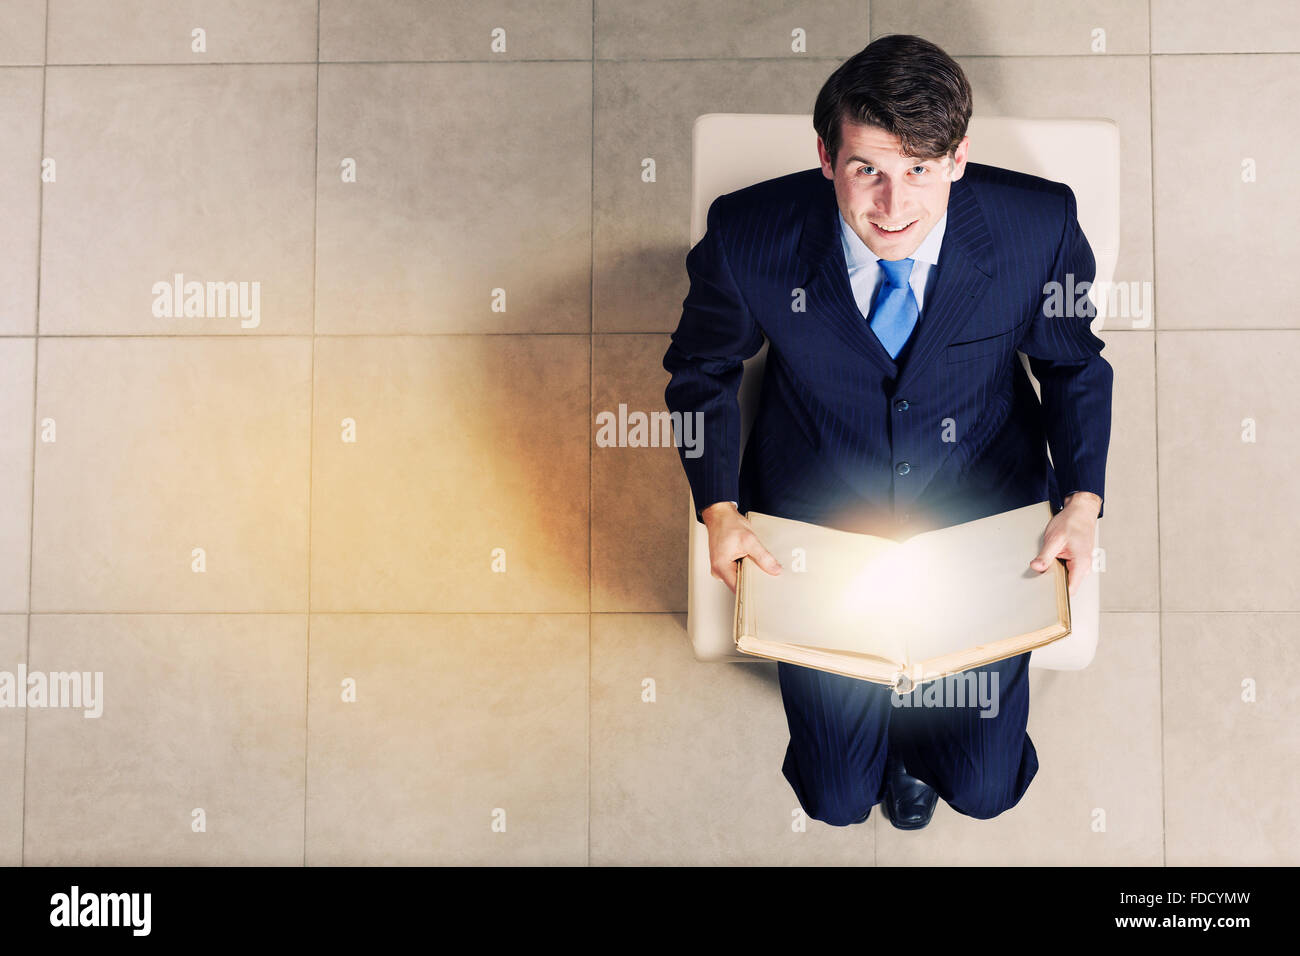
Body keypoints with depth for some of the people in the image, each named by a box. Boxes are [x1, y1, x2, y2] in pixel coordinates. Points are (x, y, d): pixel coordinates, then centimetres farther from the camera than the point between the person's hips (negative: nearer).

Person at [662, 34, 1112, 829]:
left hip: (984, 519, 1)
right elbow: (704, 368, -2)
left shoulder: (1040, 227, -20)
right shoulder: (747, 237, -22)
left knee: (985, 789, 6)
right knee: (838, 798, 7)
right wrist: (719, 509, -11)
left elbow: (1074, 361, 1)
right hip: (817, 515, 0)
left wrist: (1083, 500, -10)